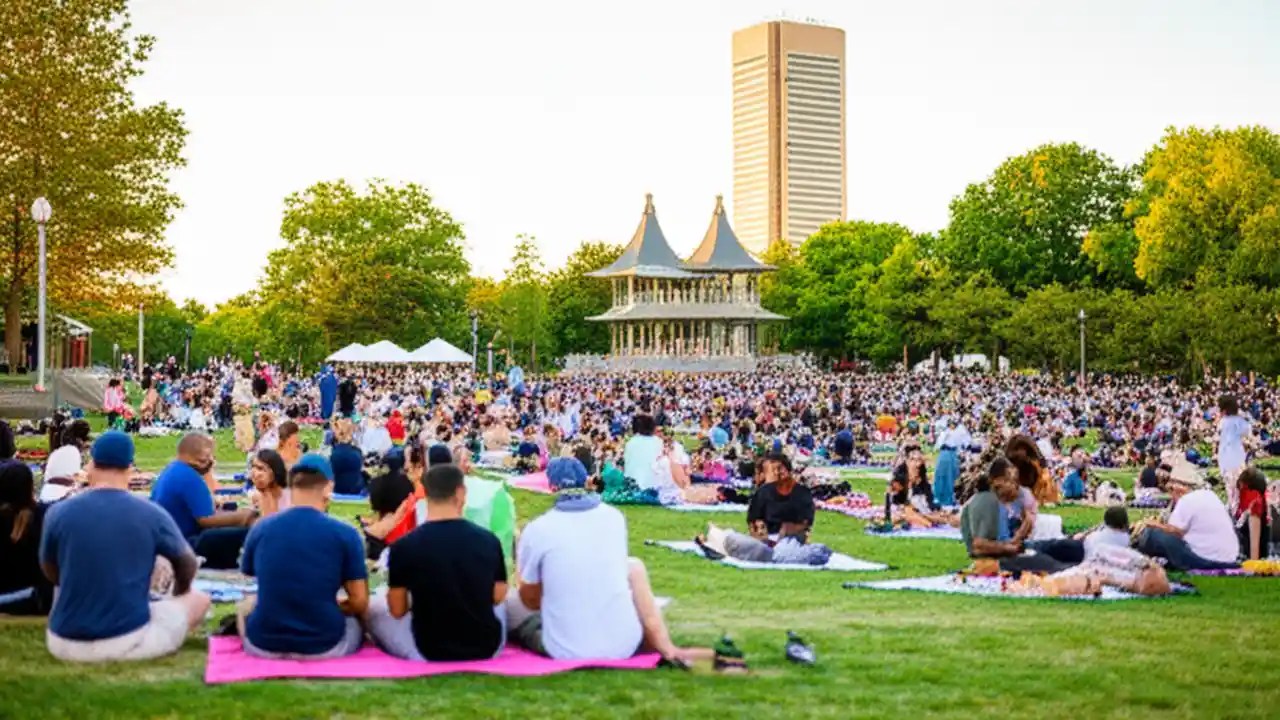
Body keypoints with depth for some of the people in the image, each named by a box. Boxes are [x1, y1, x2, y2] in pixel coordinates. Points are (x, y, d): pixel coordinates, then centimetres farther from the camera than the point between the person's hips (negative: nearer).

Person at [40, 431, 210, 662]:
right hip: (128, 641, -2)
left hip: (65, 645, 2)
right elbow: (188, 564, 12)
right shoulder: (152, 515, -8)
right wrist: (178, 596, 33)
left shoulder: (58, 513, -5)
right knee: (199, 600, 19)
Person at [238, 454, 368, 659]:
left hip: (263, 645, 2)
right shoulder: (344, 534, -10)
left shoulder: (260, 529, -1)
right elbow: (360, 602, -7)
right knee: (358, 617, 32)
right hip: (324, 646, -2)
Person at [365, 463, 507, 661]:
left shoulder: (404, 546, -15)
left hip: (428, 651, -3)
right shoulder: (489, 540, -8)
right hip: (488, 648, 3)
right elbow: (497, 598, 6)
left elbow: (397, 610, -4)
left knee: (373, 607, 22)